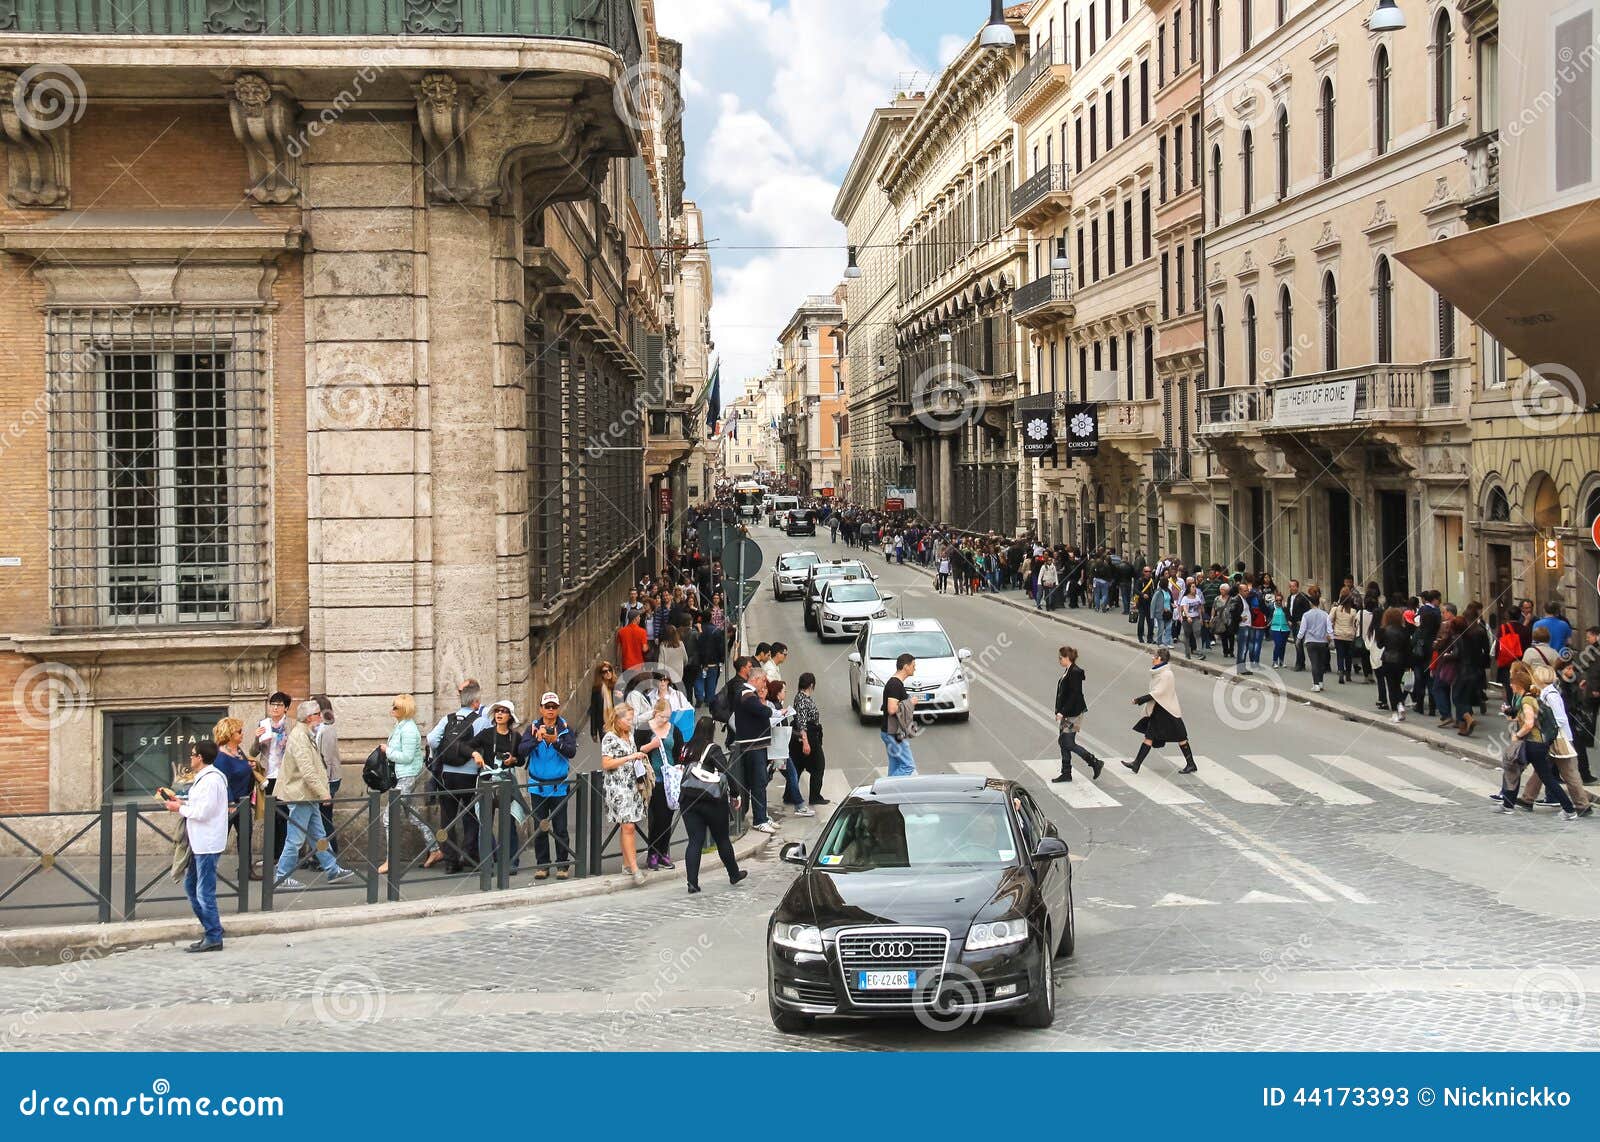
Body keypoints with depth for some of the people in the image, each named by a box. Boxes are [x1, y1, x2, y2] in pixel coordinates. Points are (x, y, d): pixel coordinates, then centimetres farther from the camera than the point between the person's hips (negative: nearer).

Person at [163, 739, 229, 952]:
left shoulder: (211, 780, -18)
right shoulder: (204, 777, 15)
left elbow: (203, 812, -22)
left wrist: (179, 808, -10)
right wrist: (181, 802, 10)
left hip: (207, 844, -11)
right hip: (199, 843, 11)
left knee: (205, 892, -6)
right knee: (190, 885, 18)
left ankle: (213, 938, 1)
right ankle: (211, 928, 24)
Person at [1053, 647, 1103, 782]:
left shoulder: (1075, 672, -18)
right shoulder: (1067, 671, 11)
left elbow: (1074, 695, -22)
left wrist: (1062, 712, -22)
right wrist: (1060, 712, 14)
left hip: (1073, 714, -10)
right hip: (1066, 714, 10)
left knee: (1068, 744, -6)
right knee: (1063, 742, 10)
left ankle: (1095, 763, 5)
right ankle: (1066, 773, 17)